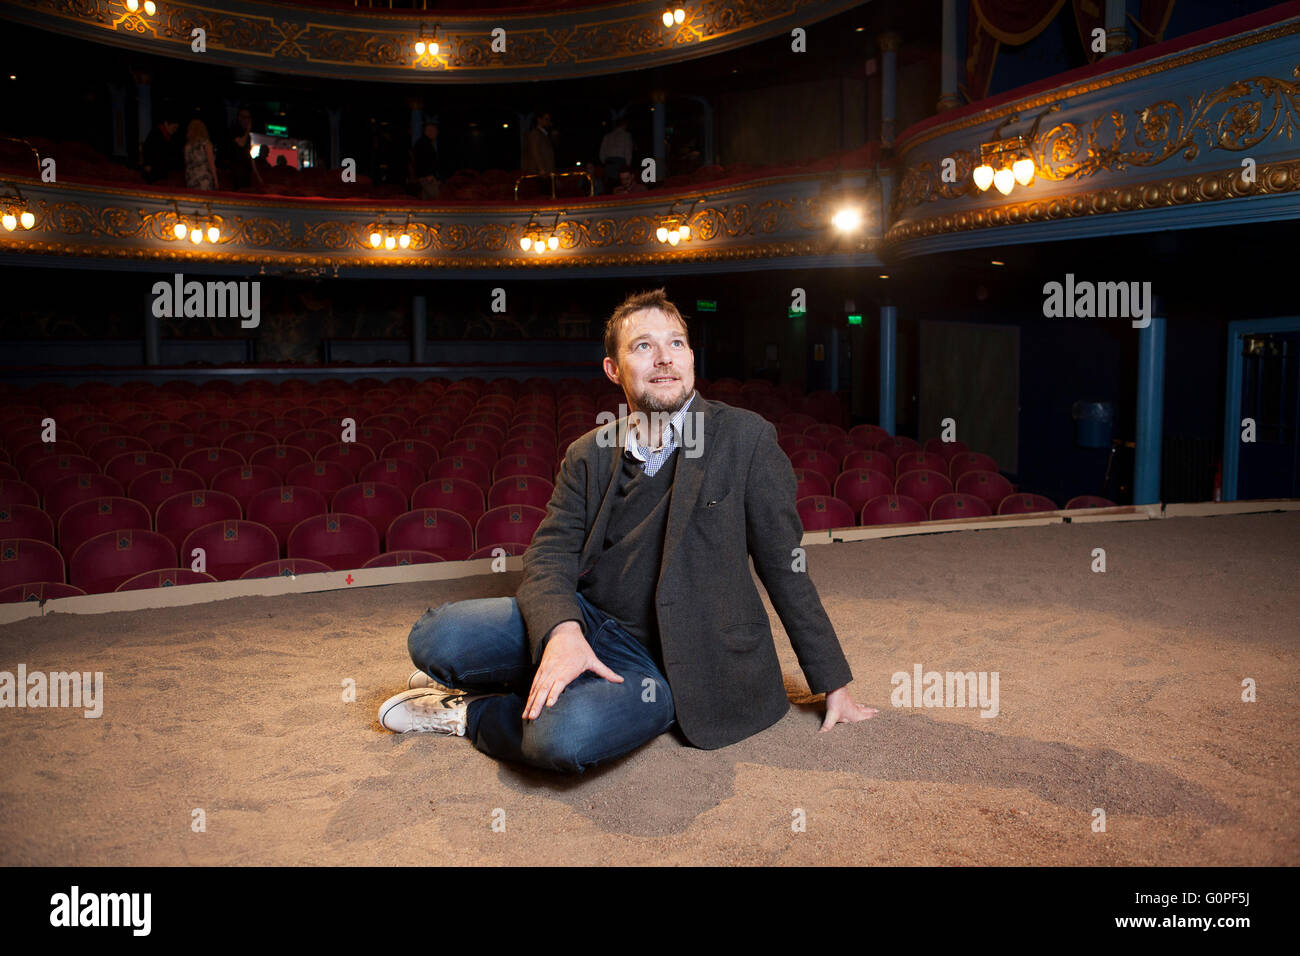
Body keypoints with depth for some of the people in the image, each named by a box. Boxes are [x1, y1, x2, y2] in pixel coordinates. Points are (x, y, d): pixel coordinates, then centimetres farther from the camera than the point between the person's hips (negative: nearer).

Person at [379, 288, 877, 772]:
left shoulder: (745, 438, -6)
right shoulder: (587, 456, 6)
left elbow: (785, 566, -2)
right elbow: (549, 556, -2)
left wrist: (833, 683, 2)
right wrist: (561, 631, -25)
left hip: (663, 659, -3)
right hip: (587, 623, 4)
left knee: (564, 734, -33)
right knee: (434, 636, -17)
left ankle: (473, 713, 0)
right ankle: (550, 681, 12)